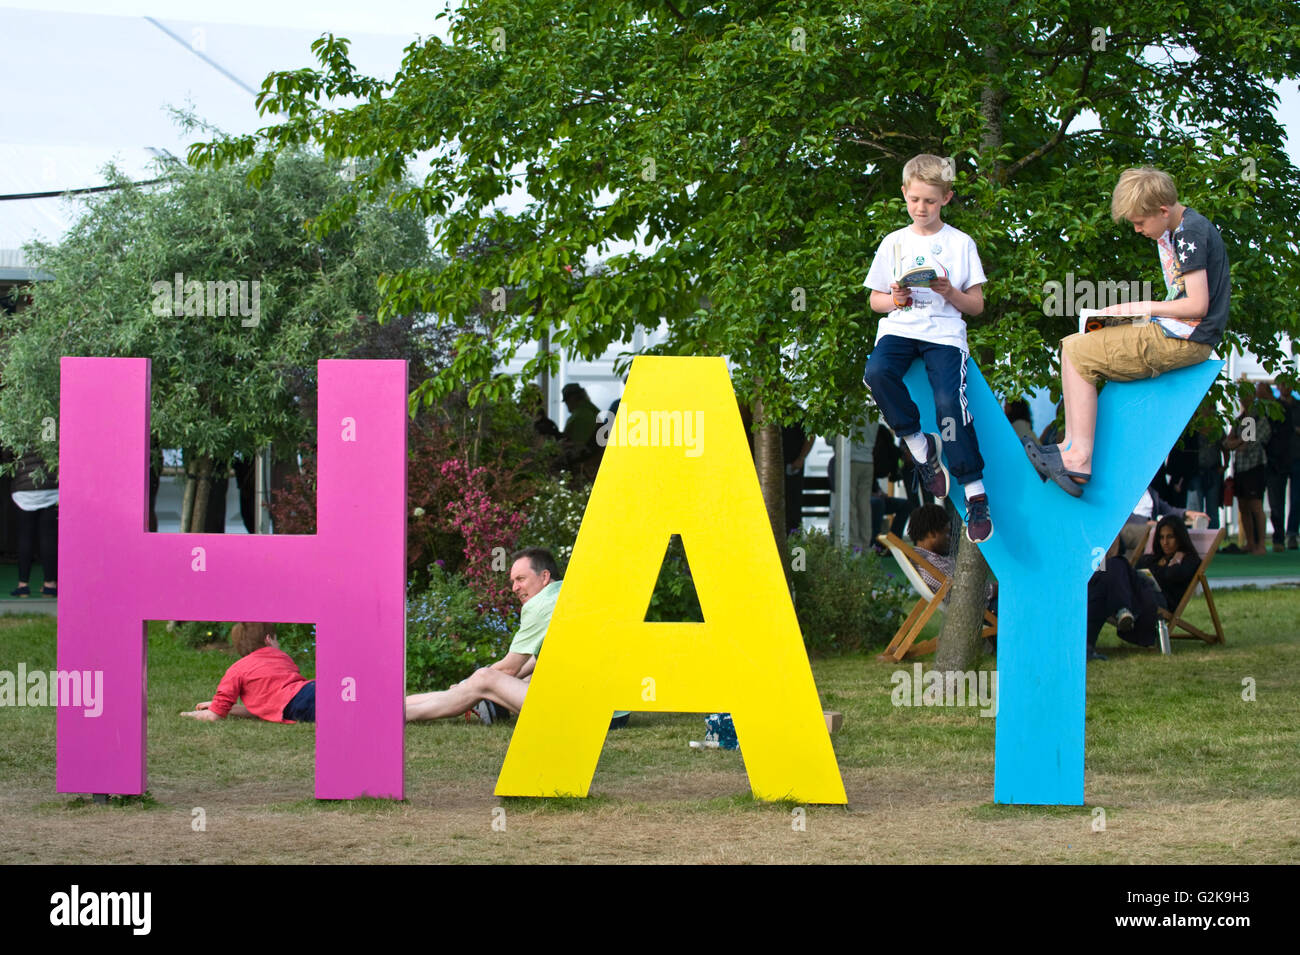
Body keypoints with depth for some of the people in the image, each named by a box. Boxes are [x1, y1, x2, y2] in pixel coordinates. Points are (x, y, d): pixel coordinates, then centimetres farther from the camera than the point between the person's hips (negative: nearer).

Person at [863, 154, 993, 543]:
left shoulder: (960, 244, 8)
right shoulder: (893, 243, 15)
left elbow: (977, 305, 8)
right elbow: (875, 300, 18)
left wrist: (950, 293, -12)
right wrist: (894, 299, -4)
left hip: (944, 330, -3)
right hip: (899, 327, 3)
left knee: (949, 401, -26)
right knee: (877, 373, -31)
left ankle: (975, 492, -19)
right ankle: (920, 445, -14)